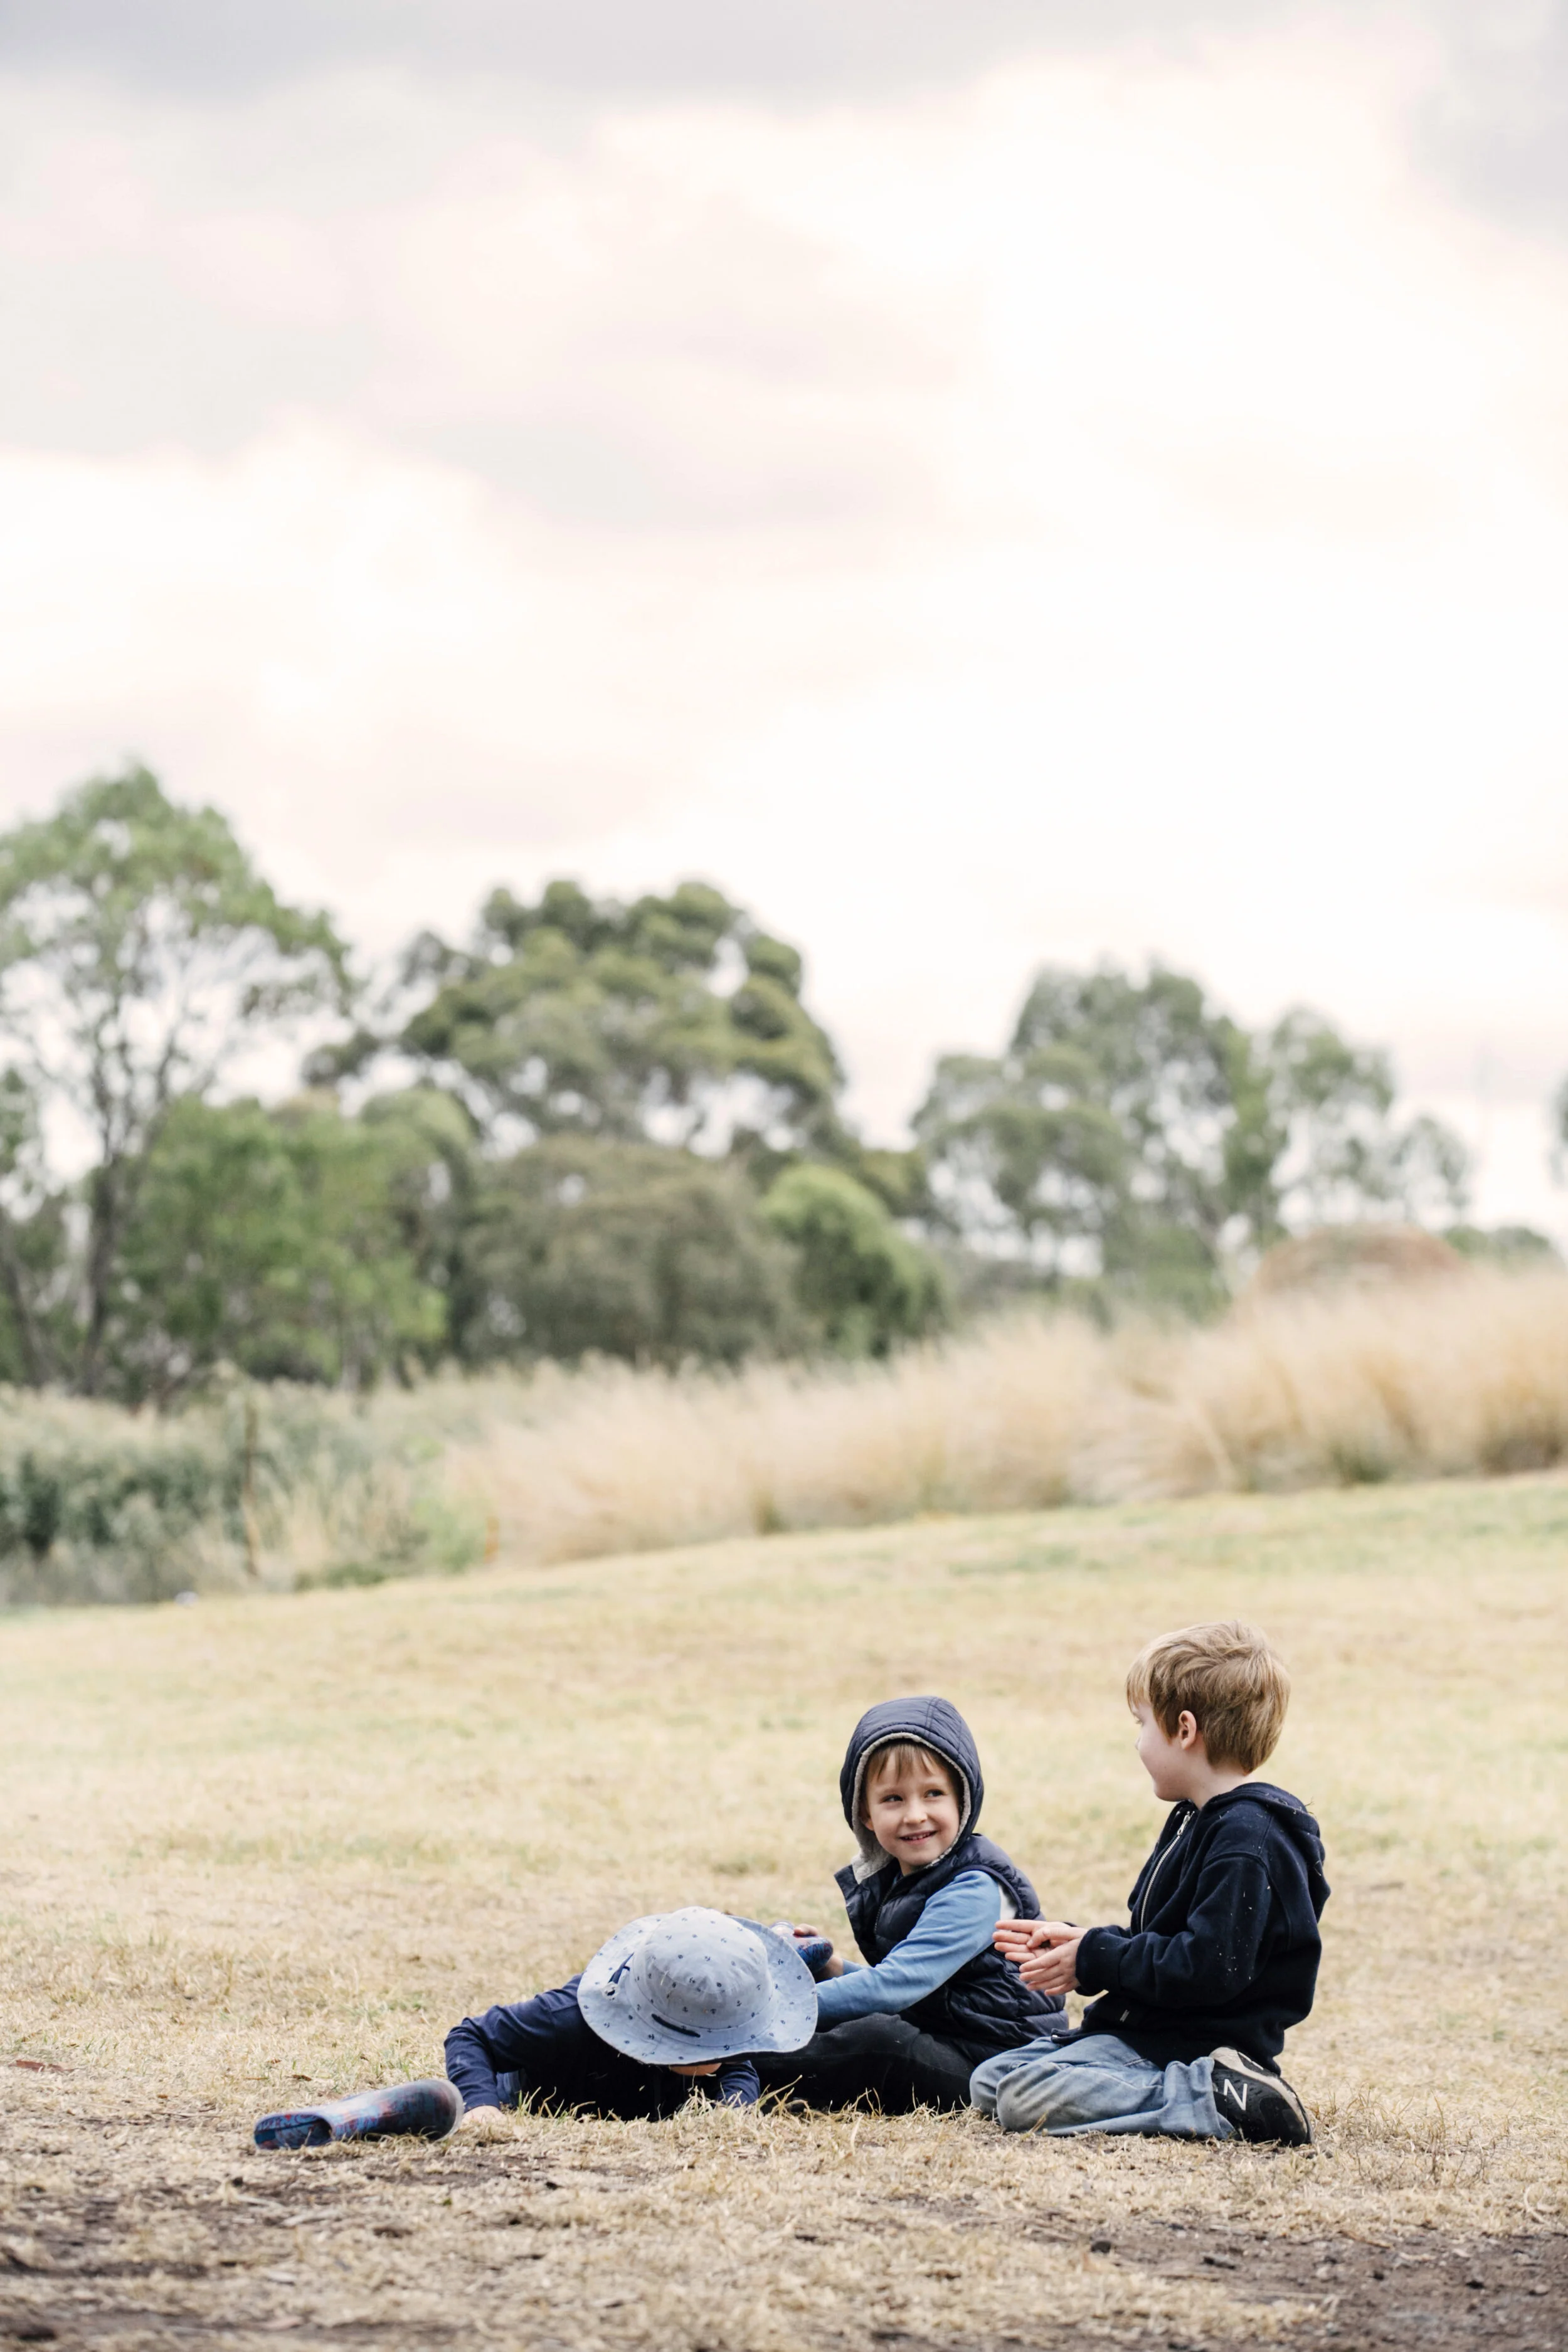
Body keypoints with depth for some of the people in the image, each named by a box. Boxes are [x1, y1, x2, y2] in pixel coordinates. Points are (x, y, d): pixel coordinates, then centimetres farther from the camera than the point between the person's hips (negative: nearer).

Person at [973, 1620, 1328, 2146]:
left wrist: (1093, 1960, -15)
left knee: (1026, 2100, -26)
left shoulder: (1246, 1842, -19)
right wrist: (1072, 1940, 9)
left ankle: (1218, 2101, -22)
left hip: (1199, 2043, -11)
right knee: (988, 2081, 10)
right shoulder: (1195, 1819, 16)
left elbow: (1206, 1968, -26)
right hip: (1141, 2029, 11)